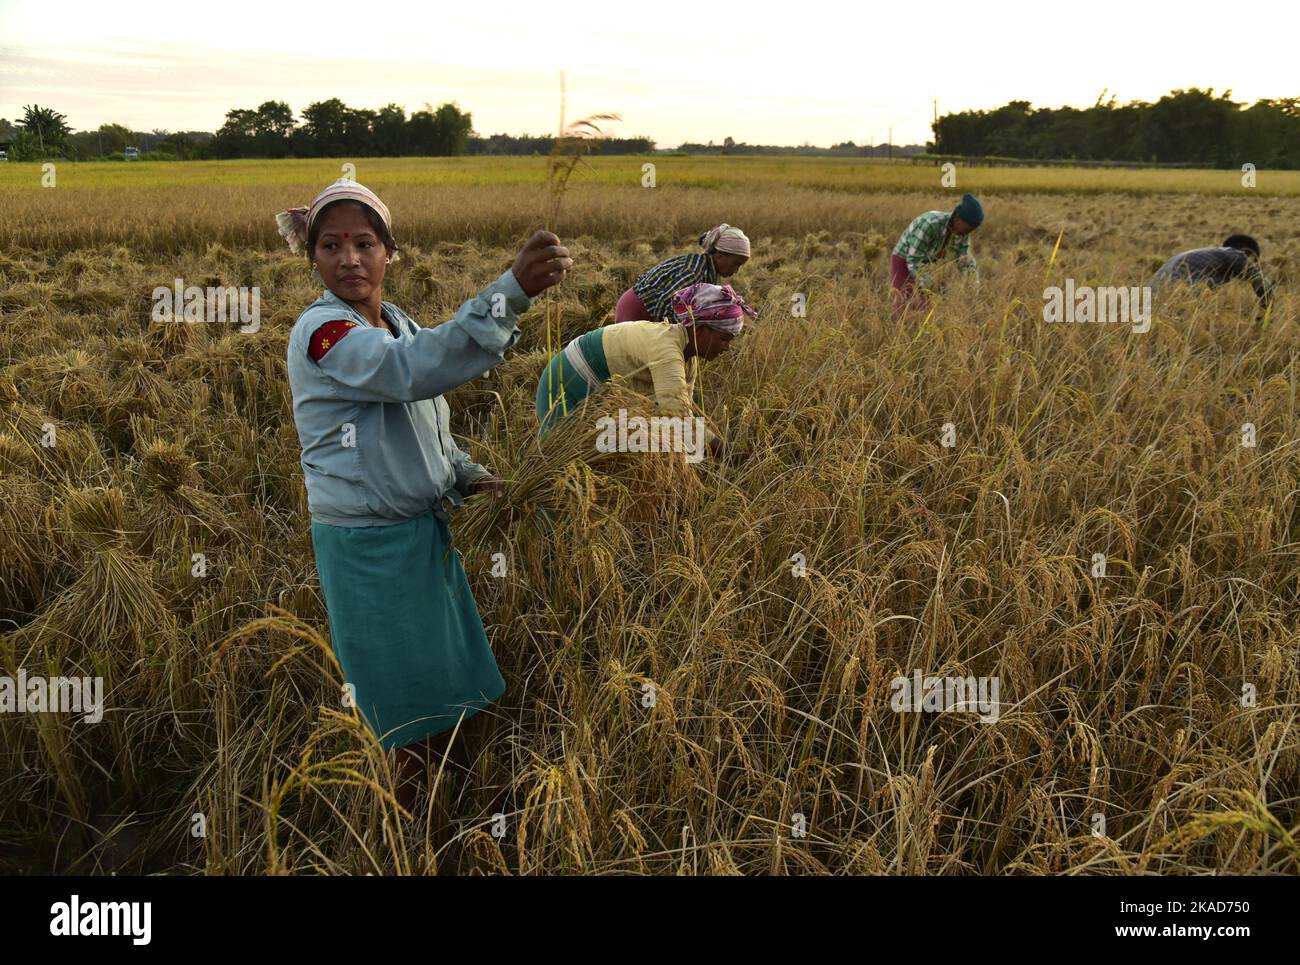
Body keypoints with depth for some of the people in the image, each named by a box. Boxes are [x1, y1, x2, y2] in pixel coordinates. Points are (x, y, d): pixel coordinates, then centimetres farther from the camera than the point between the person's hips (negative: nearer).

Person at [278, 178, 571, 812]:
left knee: (449, 695, 20)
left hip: (423, 529, 8)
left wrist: (469, 476, 2)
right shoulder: (323, 331, -19)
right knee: (413, 720, 5)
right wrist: (511, 290, -45)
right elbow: (417, 371, -38)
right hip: (368, 543, -8)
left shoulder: (399, 326, 8)